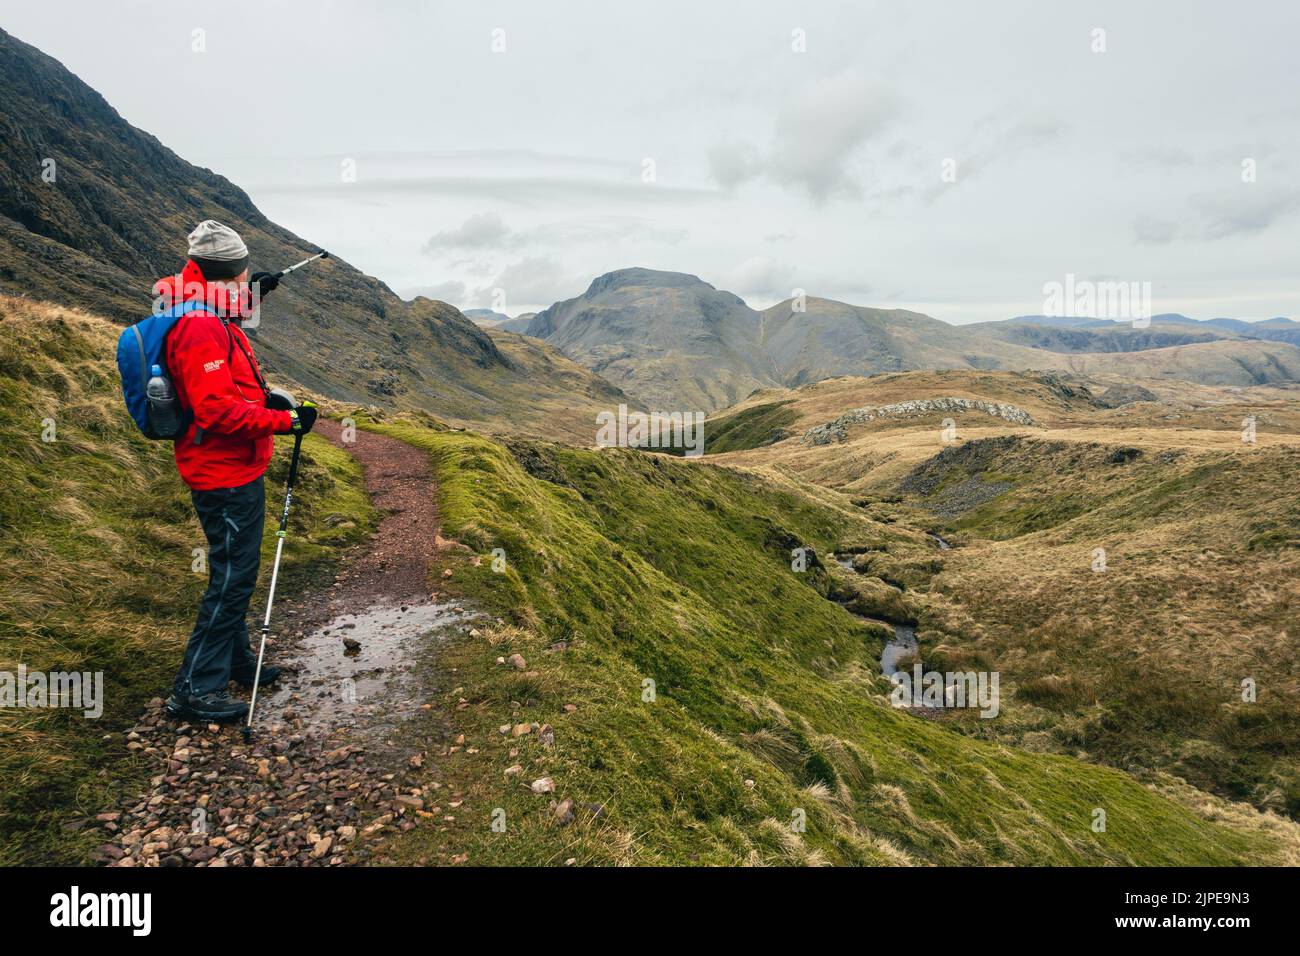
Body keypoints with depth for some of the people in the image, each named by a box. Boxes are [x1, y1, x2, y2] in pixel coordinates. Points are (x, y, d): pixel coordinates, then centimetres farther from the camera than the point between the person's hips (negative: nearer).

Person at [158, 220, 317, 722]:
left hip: (234, 470, 11)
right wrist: (286, 420, -23)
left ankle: (235, 658, 36)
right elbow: (218, 410, -28)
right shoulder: (202, 327, -22)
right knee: (232, 576, -3)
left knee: (236, 571, 20)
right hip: (226, 474, -11)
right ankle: (196, 688, 8)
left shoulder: (209, 316, 10)